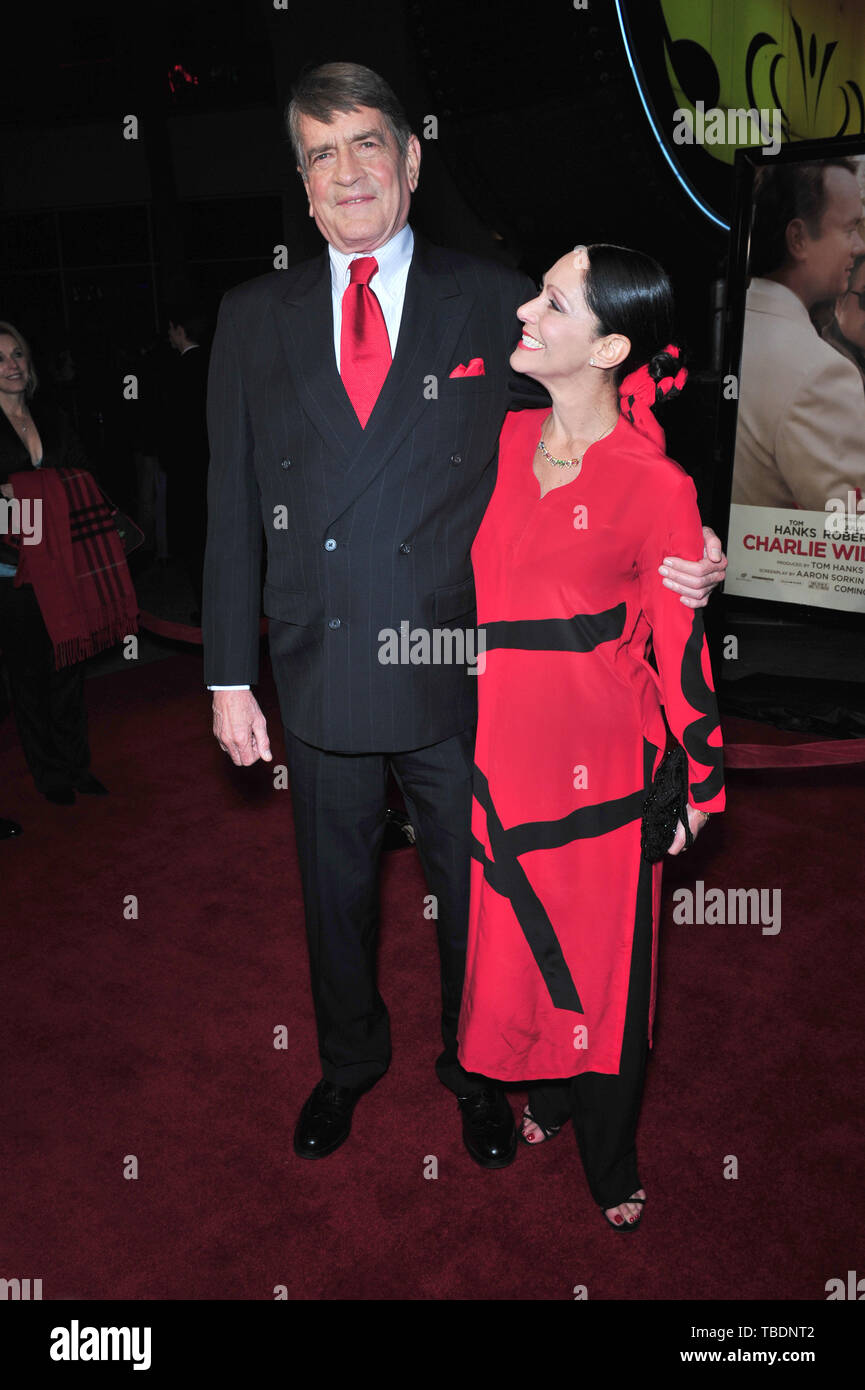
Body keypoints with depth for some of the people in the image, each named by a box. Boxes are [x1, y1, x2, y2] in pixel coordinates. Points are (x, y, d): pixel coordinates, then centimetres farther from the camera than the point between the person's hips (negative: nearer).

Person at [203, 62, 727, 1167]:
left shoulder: (492, 301, 0)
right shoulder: (253, 318, 5)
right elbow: (232, 509, 4)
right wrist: (230, 676, 2)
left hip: (461, 675, -1)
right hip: (322, 680, 2)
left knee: (475, 896, 15)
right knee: (335, 893, 19)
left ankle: (477, 1074, 43)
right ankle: (348, 1064, 47)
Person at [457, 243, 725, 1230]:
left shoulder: (655, 486, -16)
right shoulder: (505, 438, 0)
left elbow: (680, 644, -9)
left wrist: (703, 782, -1)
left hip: (600, 761, -5)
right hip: (501, 747, 5)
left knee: (600, 960, 12)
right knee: (514, 939, 19)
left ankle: (609, 1167, 38)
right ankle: (545, 1095, 49)